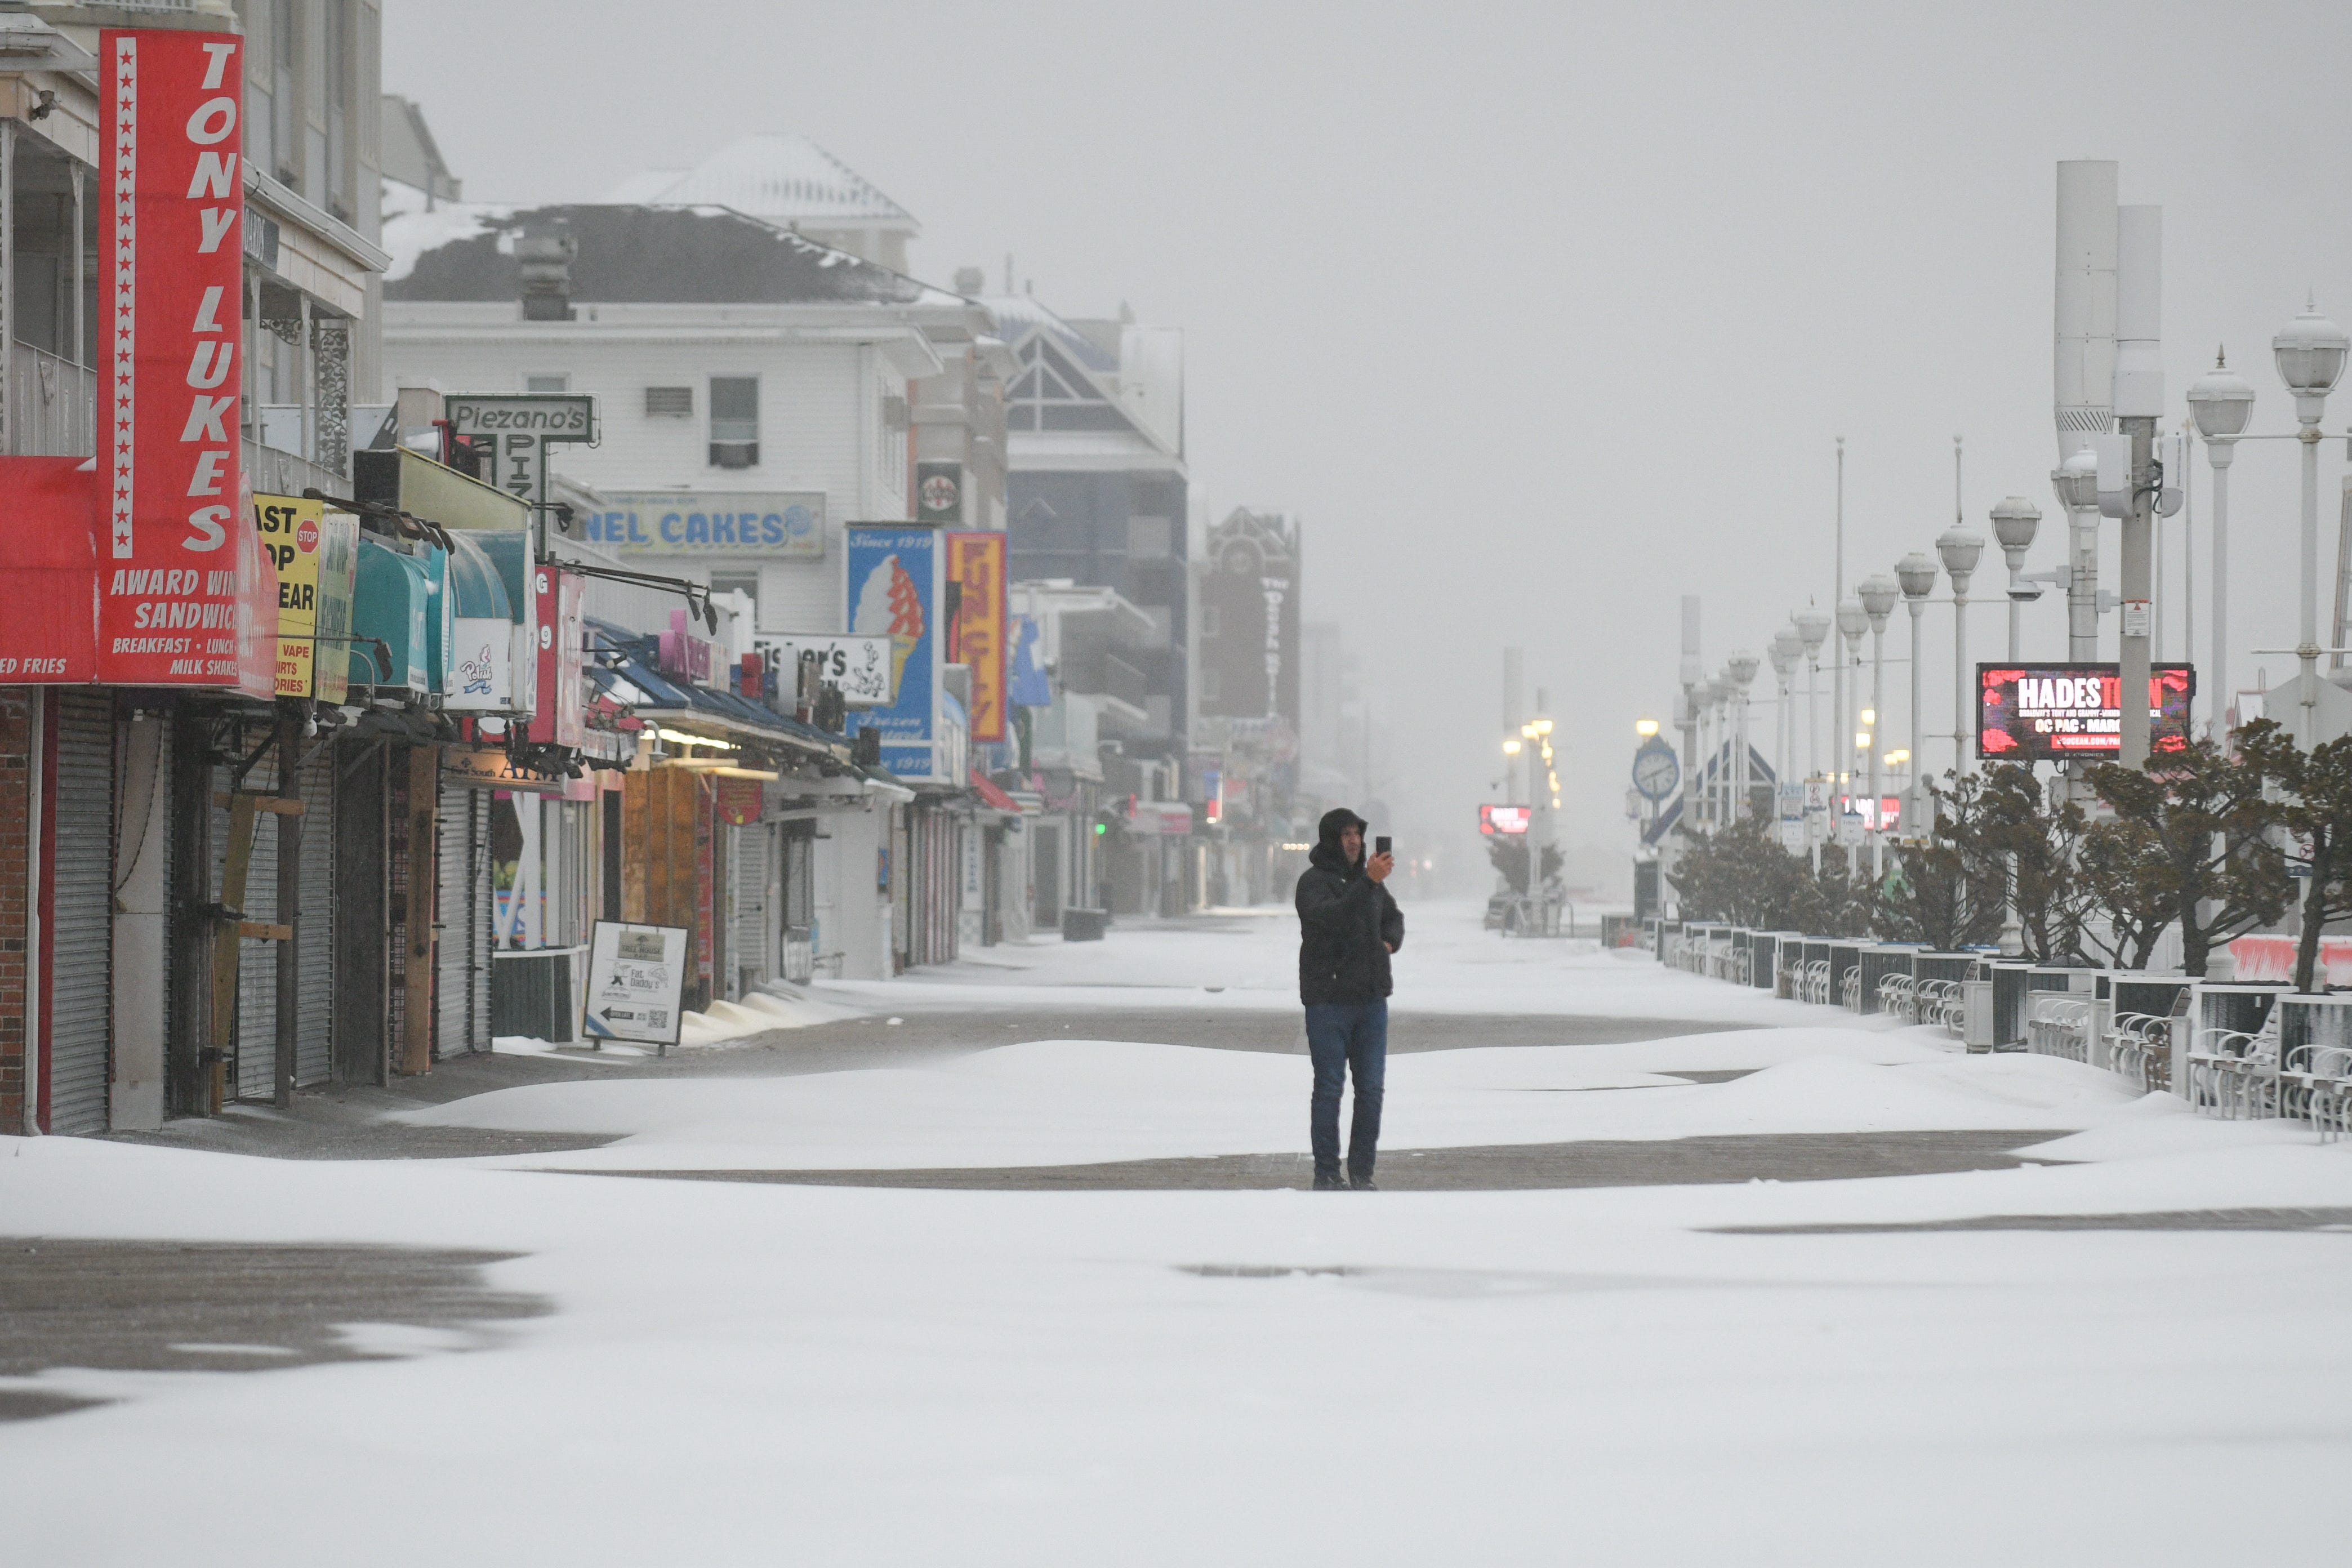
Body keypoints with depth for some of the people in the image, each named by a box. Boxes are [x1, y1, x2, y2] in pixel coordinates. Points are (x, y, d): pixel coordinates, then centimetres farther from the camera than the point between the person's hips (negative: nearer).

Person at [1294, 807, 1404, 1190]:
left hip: (1371, 1000, 6)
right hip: (1328, 999, -6)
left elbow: (1394, 917, 29)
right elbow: (1330, 917, -27)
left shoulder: (1369, 878, 13)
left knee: (1371, 1088, 4)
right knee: (1329, 1087, -3)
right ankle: (1326, 1173, 1)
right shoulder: (1313, 881, -7)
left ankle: (1362, 1171, 11)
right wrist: (1368, 883, -37)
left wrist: (1390, 942, 7)